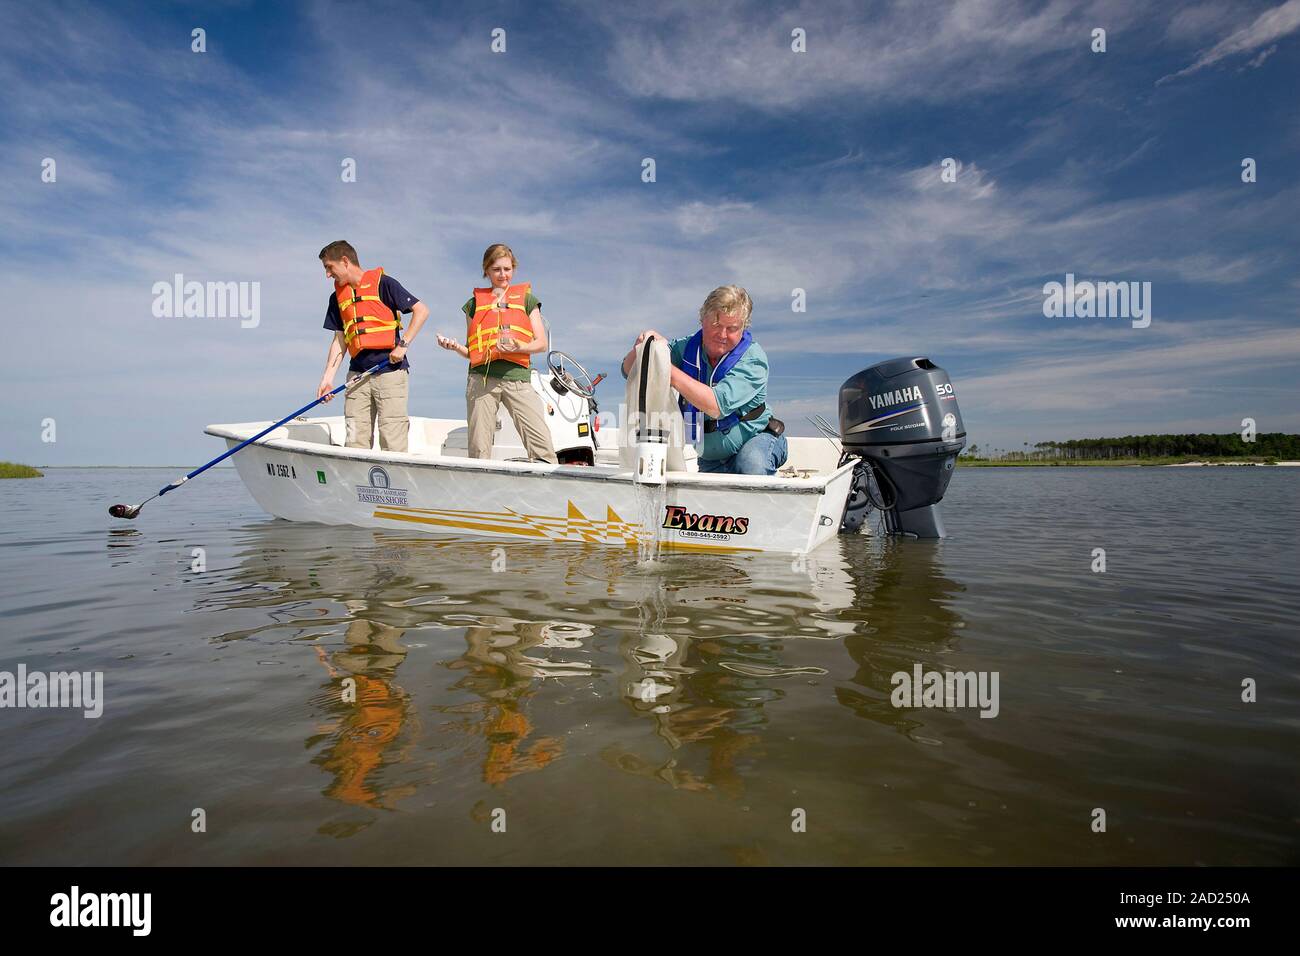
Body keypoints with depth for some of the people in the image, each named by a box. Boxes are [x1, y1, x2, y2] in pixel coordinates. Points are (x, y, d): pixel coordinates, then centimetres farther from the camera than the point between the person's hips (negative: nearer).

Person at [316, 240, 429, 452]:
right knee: (354, 441, 1)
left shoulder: (382, 283, 0)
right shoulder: (338, 297, 19)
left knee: (392, 442, -9)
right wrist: (327, 378, 9)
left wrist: (403, 344, -12)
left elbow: (422, 310, -5)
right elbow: (339, 340, 18)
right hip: (357, 374, 6)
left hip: (390, 370, -6)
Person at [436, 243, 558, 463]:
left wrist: (518, 347, -11)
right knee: (479, 448, -2)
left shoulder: (526, 299, 16)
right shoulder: (475, 304, 19)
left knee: (542, 443, -15)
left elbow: (541, 343, 8)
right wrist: (455, 347, -2)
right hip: (482, 377, 1)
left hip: (517, 377, -1)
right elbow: (471, 351, 20)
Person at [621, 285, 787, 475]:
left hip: (755, 438, -4)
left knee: (751, 466, -33)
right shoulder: (687, 347, -8)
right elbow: (630, 371, -6)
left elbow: (717, 406, -36)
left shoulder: (752, 359, -21)